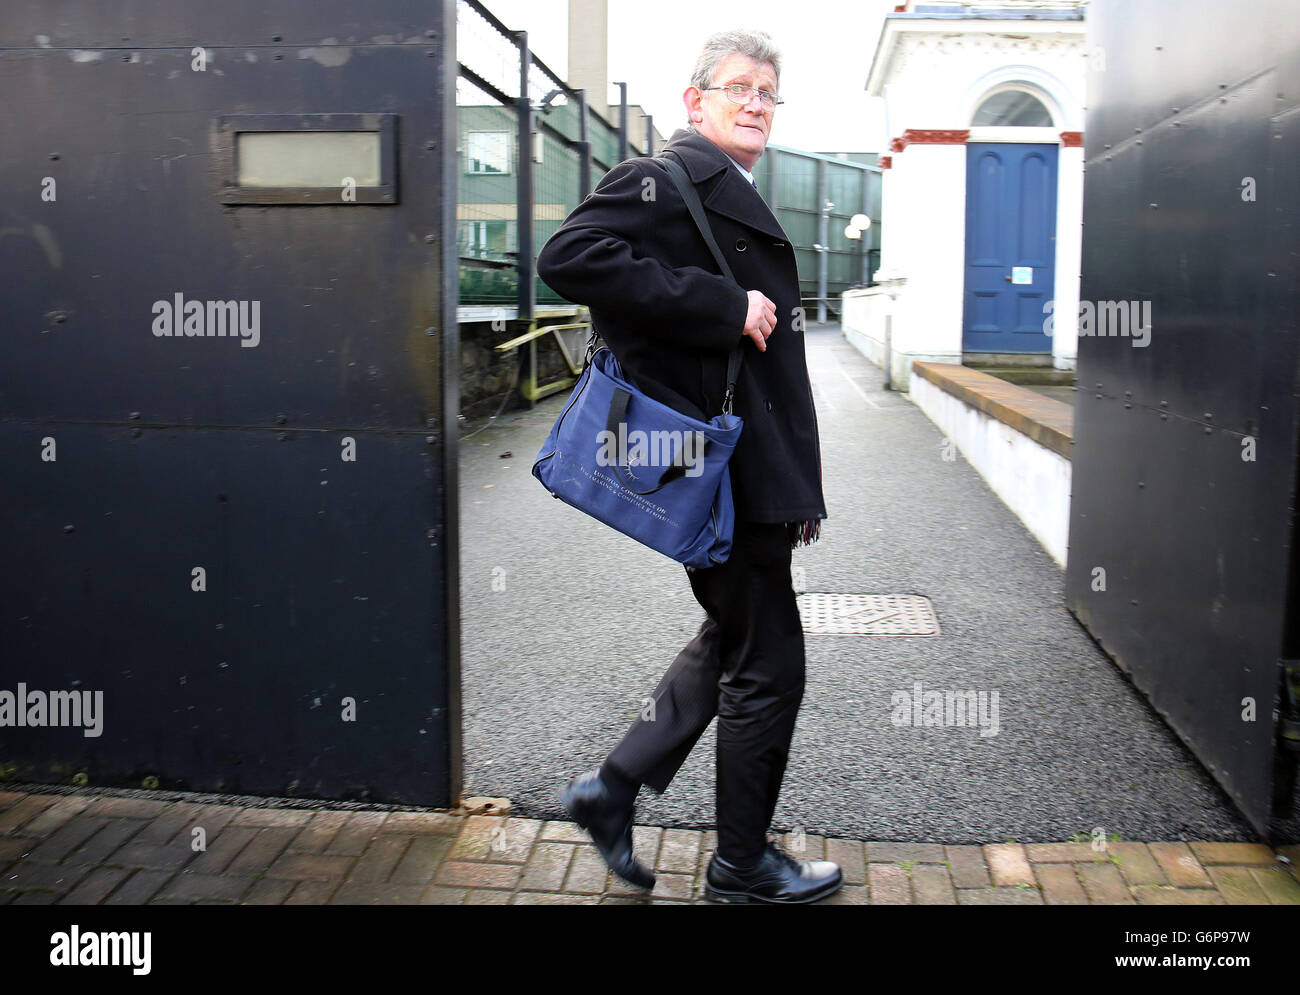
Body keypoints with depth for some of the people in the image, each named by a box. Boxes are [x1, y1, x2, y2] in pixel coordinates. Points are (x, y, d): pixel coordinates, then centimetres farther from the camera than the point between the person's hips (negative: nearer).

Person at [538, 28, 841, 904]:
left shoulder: (740, 201, 20)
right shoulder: (665, 178, -9)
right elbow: (572, 257, -28)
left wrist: (799, 486, 21)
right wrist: (723, 307, -24)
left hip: (752, 469, 10)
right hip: (716, 470, -10)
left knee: (733, 642, 20)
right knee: (767, 667, 2)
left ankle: (613, 788, 29)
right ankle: (743, 864, 20)